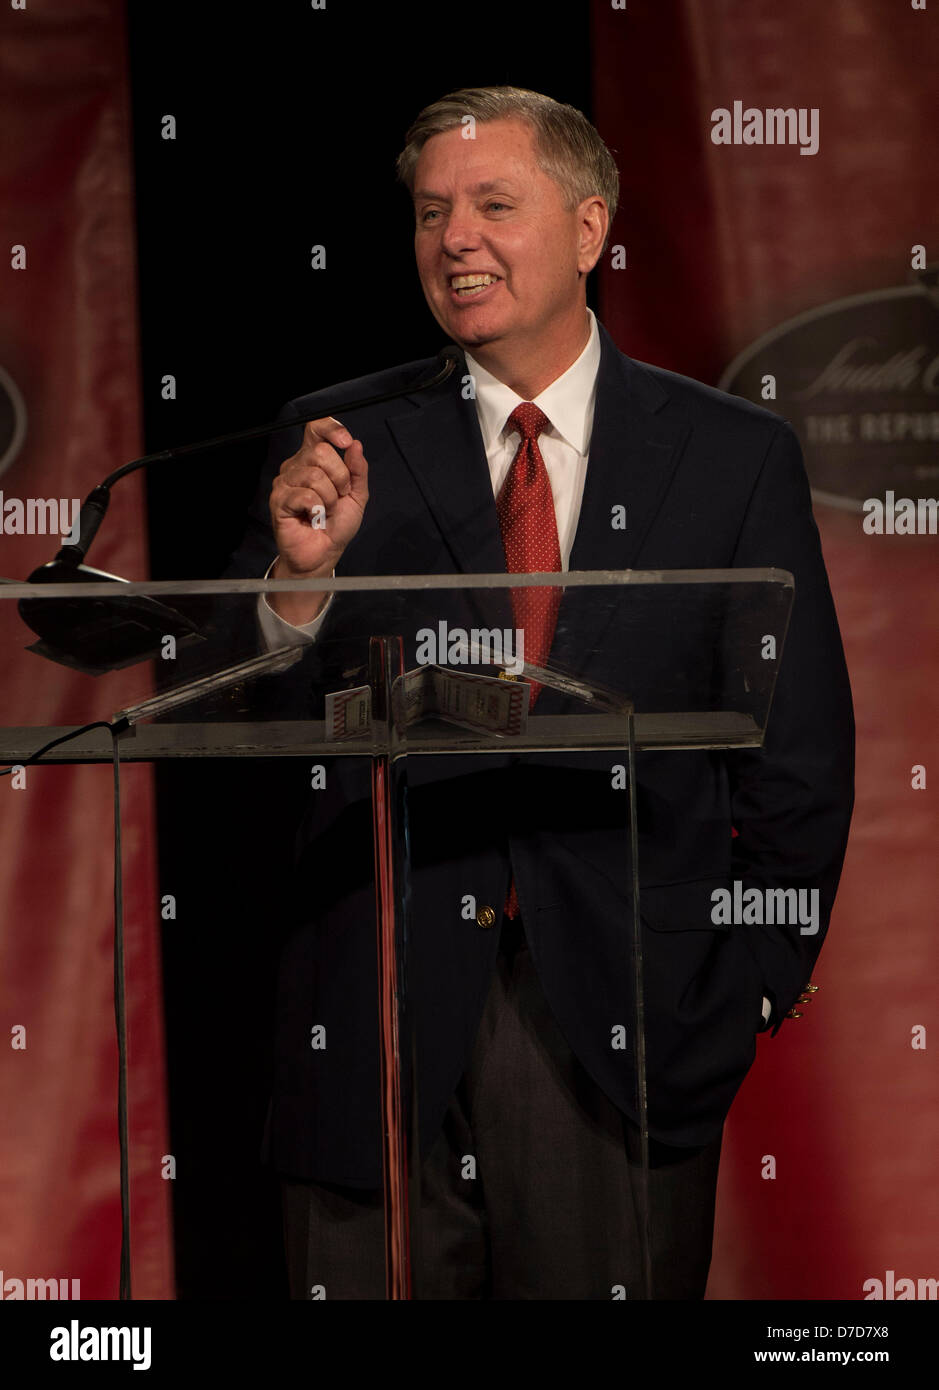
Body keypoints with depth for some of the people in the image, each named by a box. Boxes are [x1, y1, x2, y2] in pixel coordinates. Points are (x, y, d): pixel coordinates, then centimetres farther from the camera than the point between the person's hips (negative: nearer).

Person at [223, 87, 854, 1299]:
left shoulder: (734, 456, 5)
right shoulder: (338, 446, 5)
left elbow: (802, 758, 7)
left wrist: (749, 994, 1)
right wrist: (299, 577, -18)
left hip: (630, 1028, 0)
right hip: (380, 1014, 0)